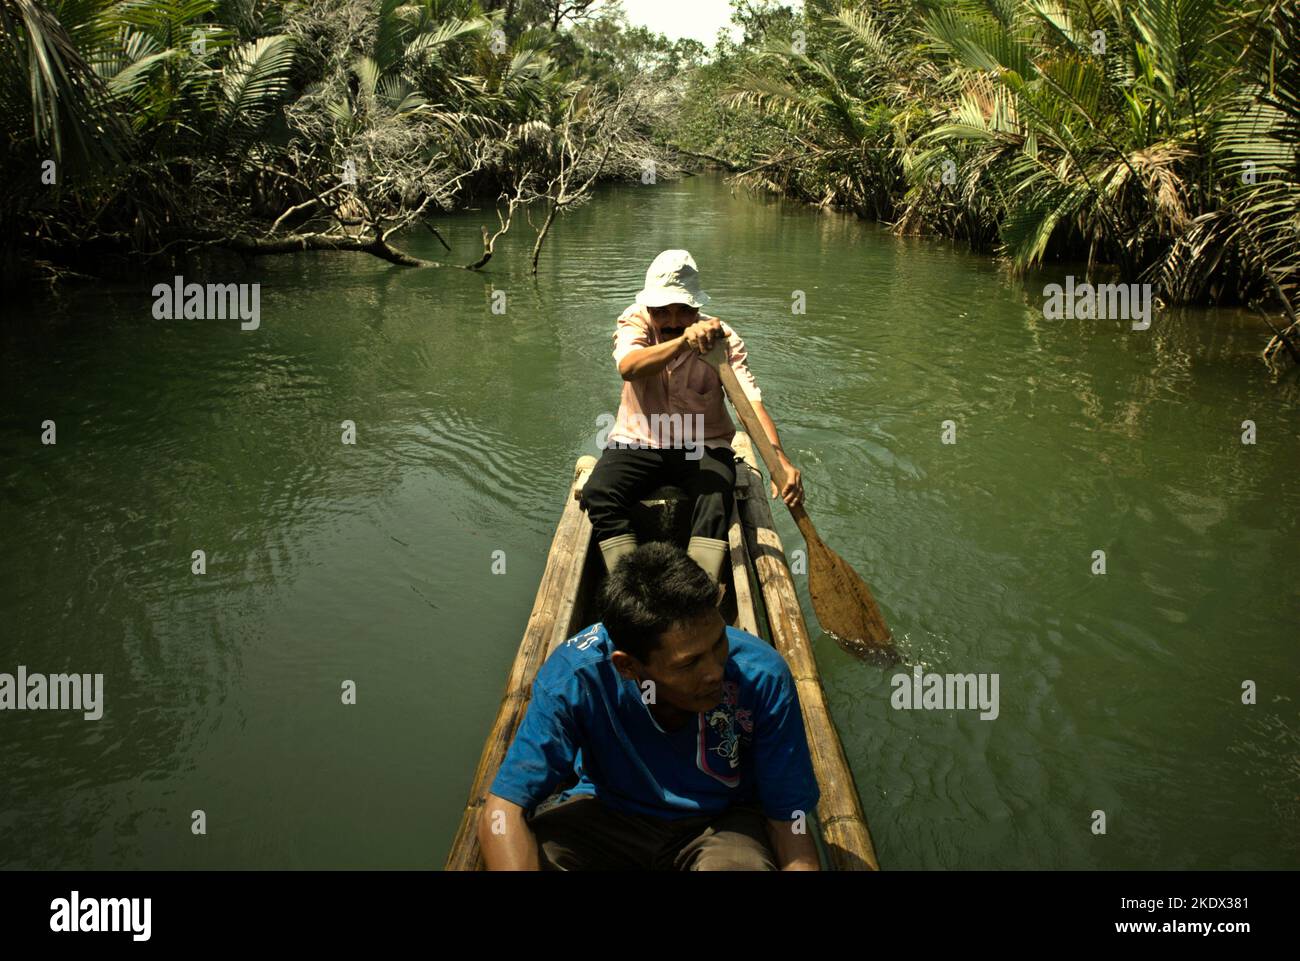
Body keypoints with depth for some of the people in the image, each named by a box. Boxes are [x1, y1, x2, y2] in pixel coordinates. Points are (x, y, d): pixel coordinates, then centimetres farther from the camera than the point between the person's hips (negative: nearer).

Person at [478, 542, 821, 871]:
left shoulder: (762, 678, -25)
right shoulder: (574, 674, -27)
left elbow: (789, 821, -17)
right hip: (607, 814, 1)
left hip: (723, 822, -1)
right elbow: (501, 815, -29)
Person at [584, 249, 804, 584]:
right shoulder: (634, 323, -8)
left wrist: (781, 462, -39)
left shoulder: (723, 338, -9)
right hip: (638, 443, 1)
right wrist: (684, 341, -52)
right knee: (598, 493, -26)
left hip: (703, 447, -1)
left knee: (716, 495, -31)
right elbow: (629, 367, -33)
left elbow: (751, 403, -21)